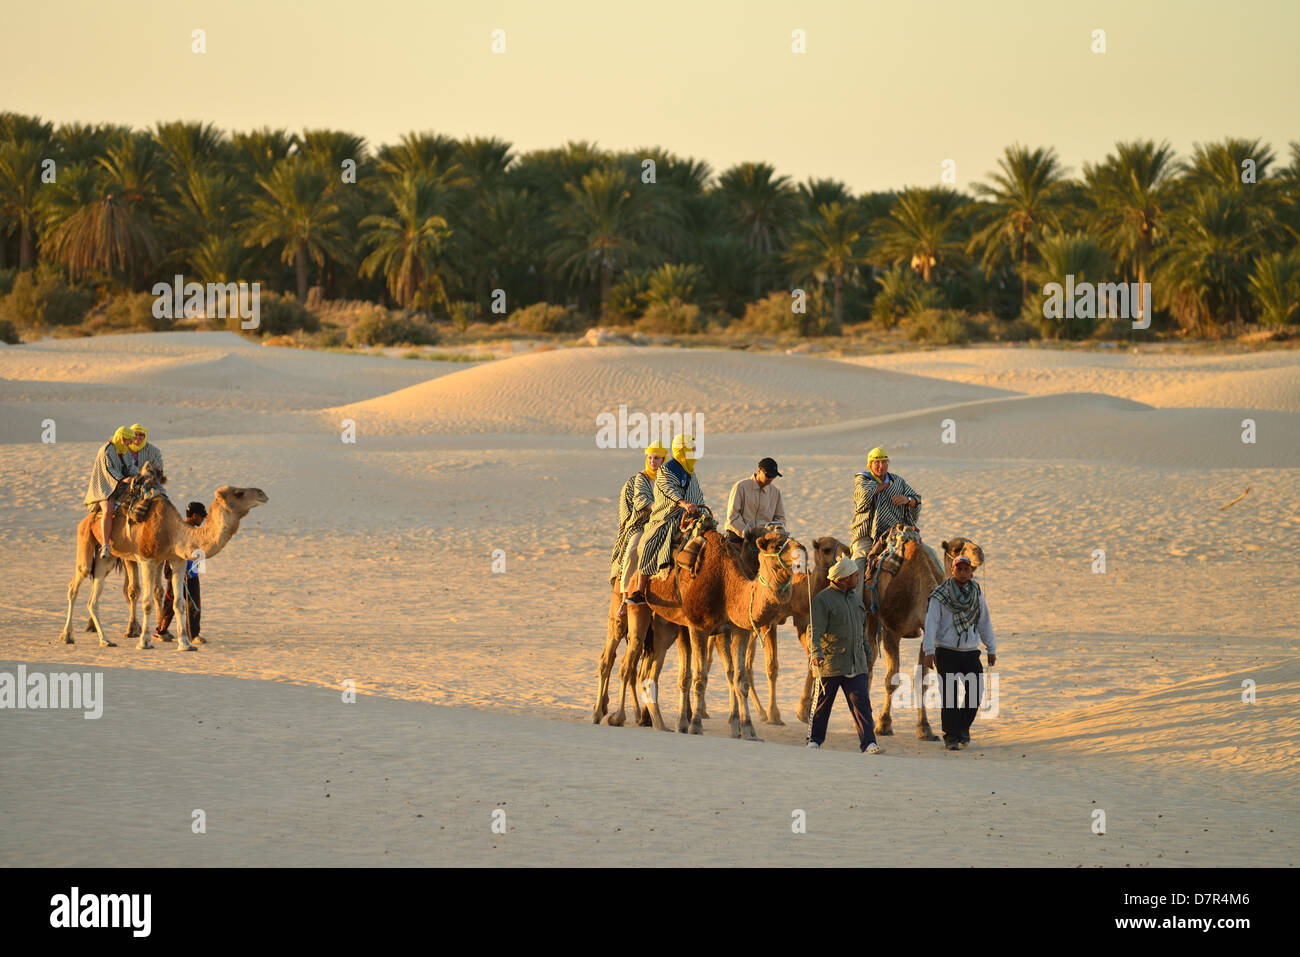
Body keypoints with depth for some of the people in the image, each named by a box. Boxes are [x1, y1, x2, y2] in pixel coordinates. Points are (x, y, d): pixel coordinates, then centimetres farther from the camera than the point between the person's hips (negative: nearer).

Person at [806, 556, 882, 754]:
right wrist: (816, 653, -33)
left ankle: (869, 744, -10)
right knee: (821, 704, 5)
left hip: (856, 664, 5)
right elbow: (814, 630, -17)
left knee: (861, 702, -5)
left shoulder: (855, 597, 16)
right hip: (829, 664, -5)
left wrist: (868, 656, 27)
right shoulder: (823, 600, -8)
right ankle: (814, 741, 18)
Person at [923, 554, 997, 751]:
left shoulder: (977, 593, 8)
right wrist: (929, 650, -16)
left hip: (971, 652, 4)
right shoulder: (940, 595, -4)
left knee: (976, 691, -2)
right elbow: (931, 622, -8)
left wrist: (992, 649, 14)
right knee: (950, 696, -6)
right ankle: (951, 737, 2)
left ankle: (963, 727, 20)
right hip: (946, 652, -4)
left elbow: (985, 622, 15)